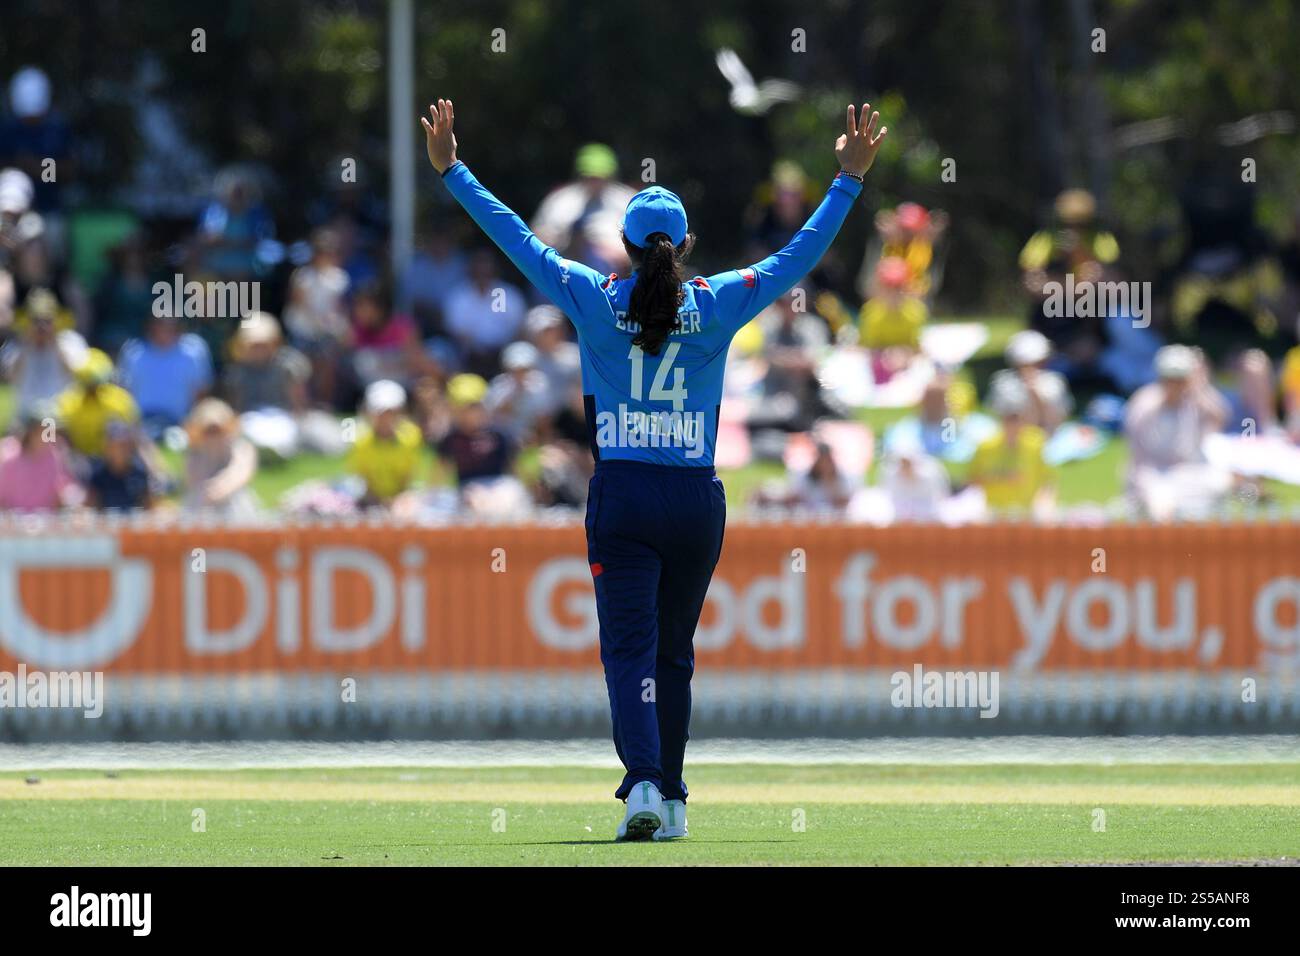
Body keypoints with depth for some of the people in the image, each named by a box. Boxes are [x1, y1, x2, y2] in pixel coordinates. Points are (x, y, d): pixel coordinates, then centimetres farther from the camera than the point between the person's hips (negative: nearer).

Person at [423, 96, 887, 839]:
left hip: (621, 499, -1)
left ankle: (644, 782, -25)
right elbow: (800, 256, 3)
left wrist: (452, 169, 9)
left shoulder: (595, 300, -3)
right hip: (697, 499, 1)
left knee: (629, 647, -5)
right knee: (674, 651, 14)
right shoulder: (717, 305, -2)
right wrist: (849, 179, 10)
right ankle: (672, 800, 18)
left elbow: (518, 240, 2)